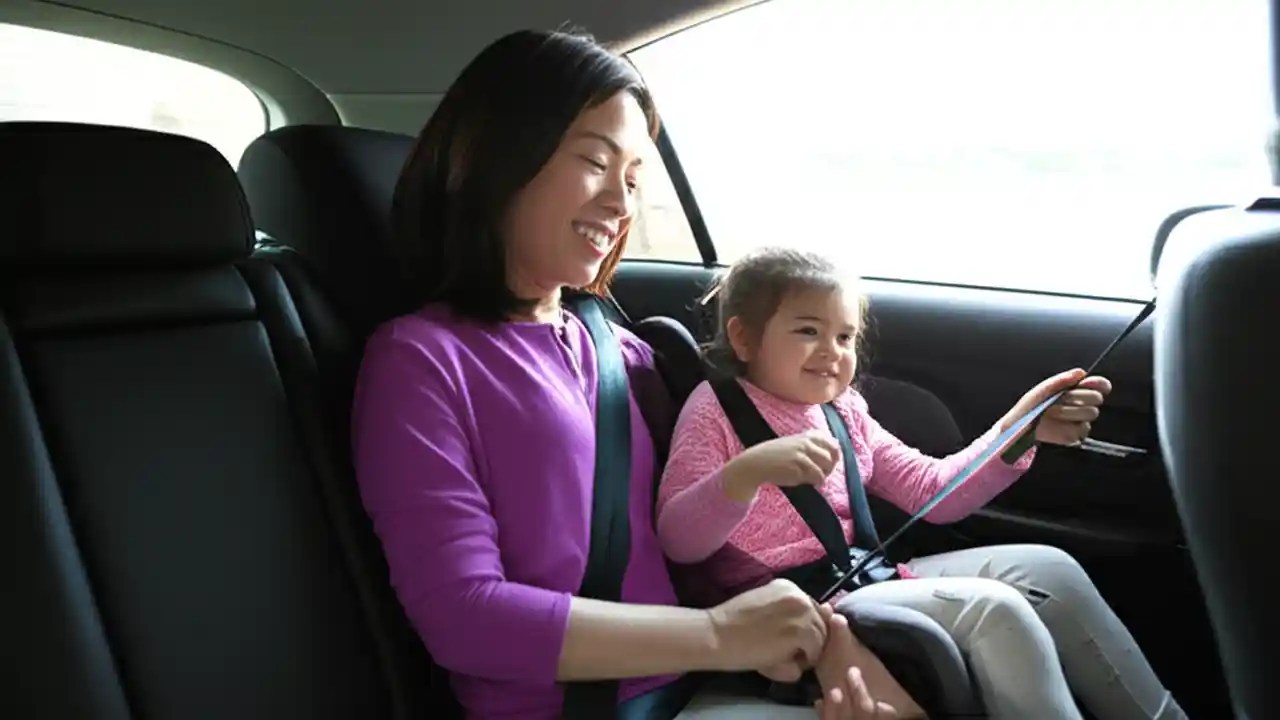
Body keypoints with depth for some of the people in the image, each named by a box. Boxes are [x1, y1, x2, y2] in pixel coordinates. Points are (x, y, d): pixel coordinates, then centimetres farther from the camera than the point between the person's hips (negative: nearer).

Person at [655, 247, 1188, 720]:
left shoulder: (843, 412, 16)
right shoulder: (716, 409, -5)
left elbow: (934, 492, 9)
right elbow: (677, 540, -17)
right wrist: (747, 471, -36)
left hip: (860, 582, 8)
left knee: (1047, 570, -4)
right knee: (993, 610, -23)